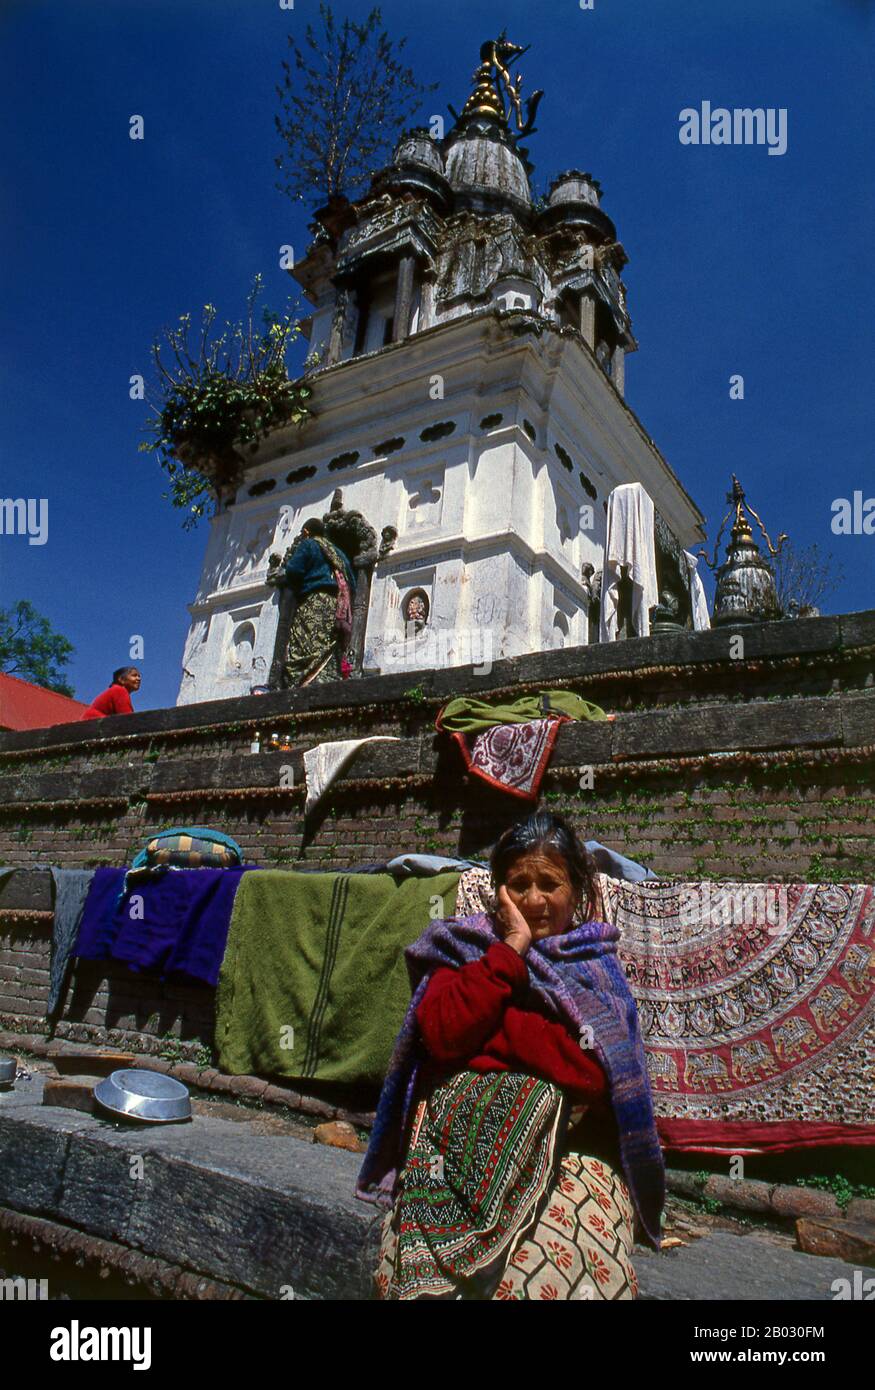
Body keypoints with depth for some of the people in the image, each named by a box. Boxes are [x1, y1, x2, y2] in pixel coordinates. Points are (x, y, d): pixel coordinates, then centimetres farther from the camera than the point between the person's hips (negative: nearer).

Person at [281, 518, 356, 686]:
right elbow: (352, 584, 23)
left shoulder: (307, 545, 7)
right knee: (330, 656, 1)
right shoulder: (337, 552, 27)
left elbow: (293, 571, -7)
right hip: (336, 607, 7)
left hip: (314, 600, -7)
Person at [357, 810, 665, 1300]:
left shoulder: (596, 966, 8)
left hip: (564, 1146, 0)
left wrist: (492, 1024, -4)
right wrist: (511, 948, -7)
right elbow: (441, 1035, -6)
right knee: (427, 1274, -20)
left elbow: (592, 1072, -6)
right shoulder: (464, 944, 10)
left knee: (551, 1274, -24)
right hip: (458, 1136, 1)